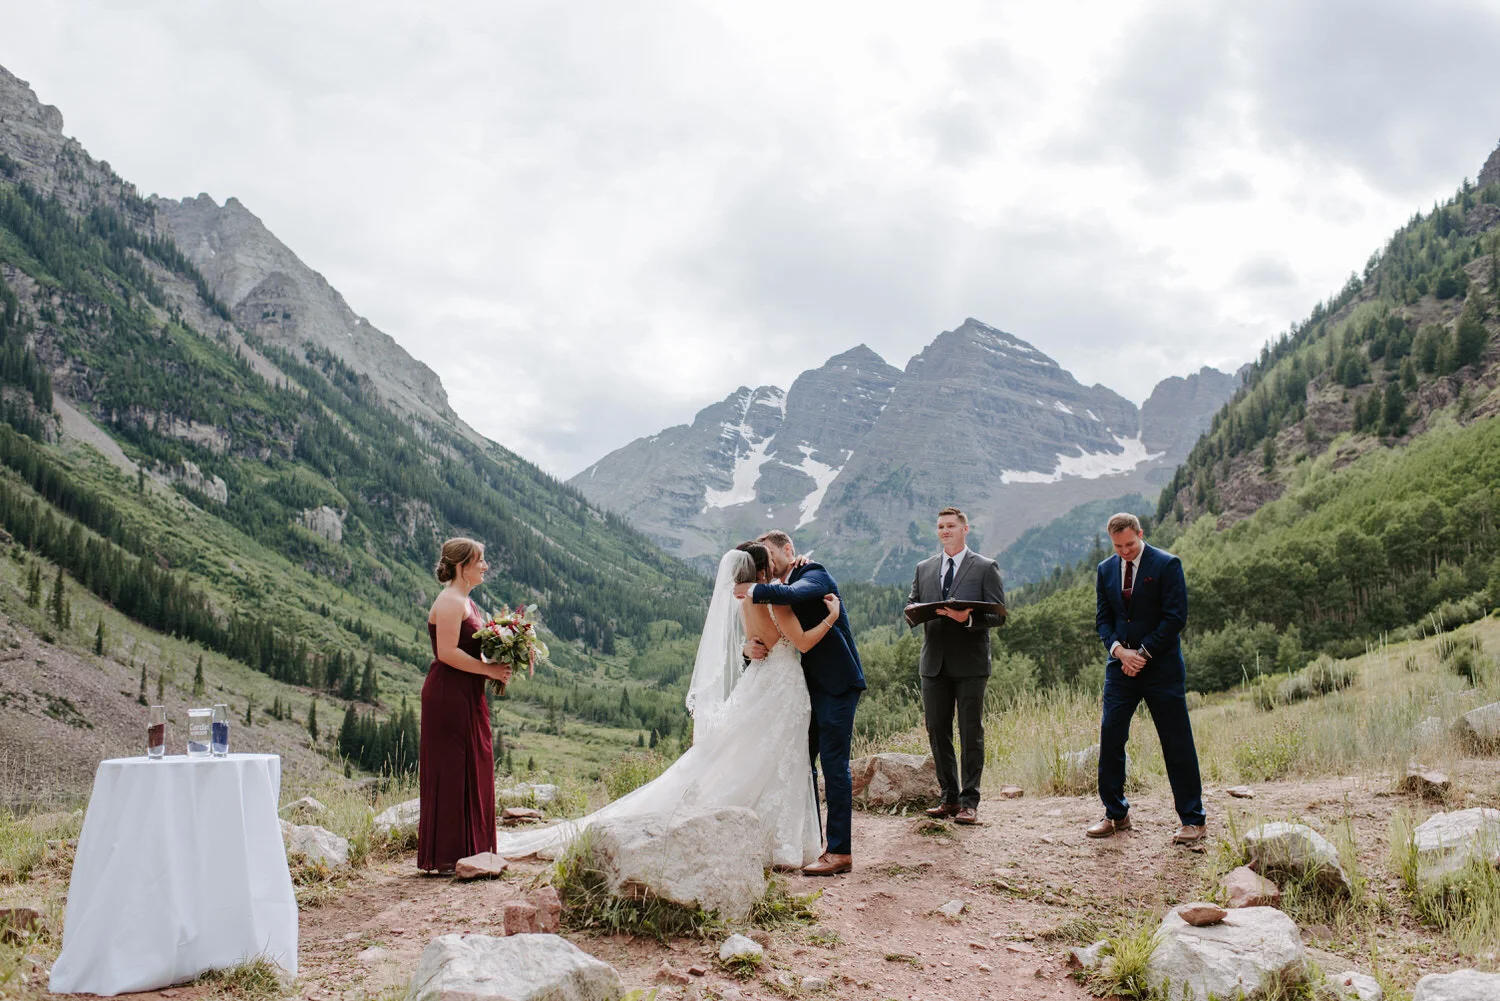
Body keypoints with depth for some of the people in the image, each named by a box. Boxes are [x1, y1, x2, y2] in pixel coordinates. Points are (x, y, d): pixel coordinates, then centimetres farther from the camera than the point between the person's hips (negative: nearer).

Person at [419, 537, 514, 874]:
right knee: (451, 771, -4)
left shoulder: (464, 602, 17)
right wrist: (489, 669, -18)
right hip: (449, 696, -10)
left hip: (467, 697, 10)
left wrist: (496, 669, 5)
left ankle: (468, 852, 19)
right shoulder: (450, 601, -14)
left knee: (471, 772, 12)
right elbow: (447, 652, -22)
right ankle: (447, 856, 3)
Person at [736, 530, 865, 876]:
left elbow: (793, 595, -31)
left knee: (834, 764, -8)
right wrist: (754, 648, -13)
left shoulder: (814, 575, -8)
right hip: (810, 686, 9)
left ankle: (840, 852, -5)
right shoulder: (781, 589, 17)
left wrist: (752, 591, -22)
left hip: (836, 684, -9)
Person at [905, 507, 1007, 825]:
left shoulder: (985, 568, 3)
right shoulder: (924, 569, 16)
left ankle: (969, 802, 5)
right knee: (937, 731, 7)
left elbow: (999, 615, -4)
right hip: (934, 663, 4)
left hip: (970, 663, -4)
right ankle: (949, 797, 17)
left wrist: (969, 618, -22)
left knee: (971, 732, -1)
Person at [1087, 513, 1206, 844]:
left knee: (1177, 743, 0)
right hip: (1121, 666, 4)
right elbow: (1102, 618, 10)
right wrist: (1119, 650, -8)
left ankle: (1193, 820, 9)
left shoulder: (1167, 565, -5)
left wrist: (1143, 653, -12)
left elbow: (1175, 617, -9)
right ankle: (1115, 814, 14)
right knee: (1110, 738, 1)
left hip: (1161, 665, -4)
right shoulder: (1106, 570, 10)